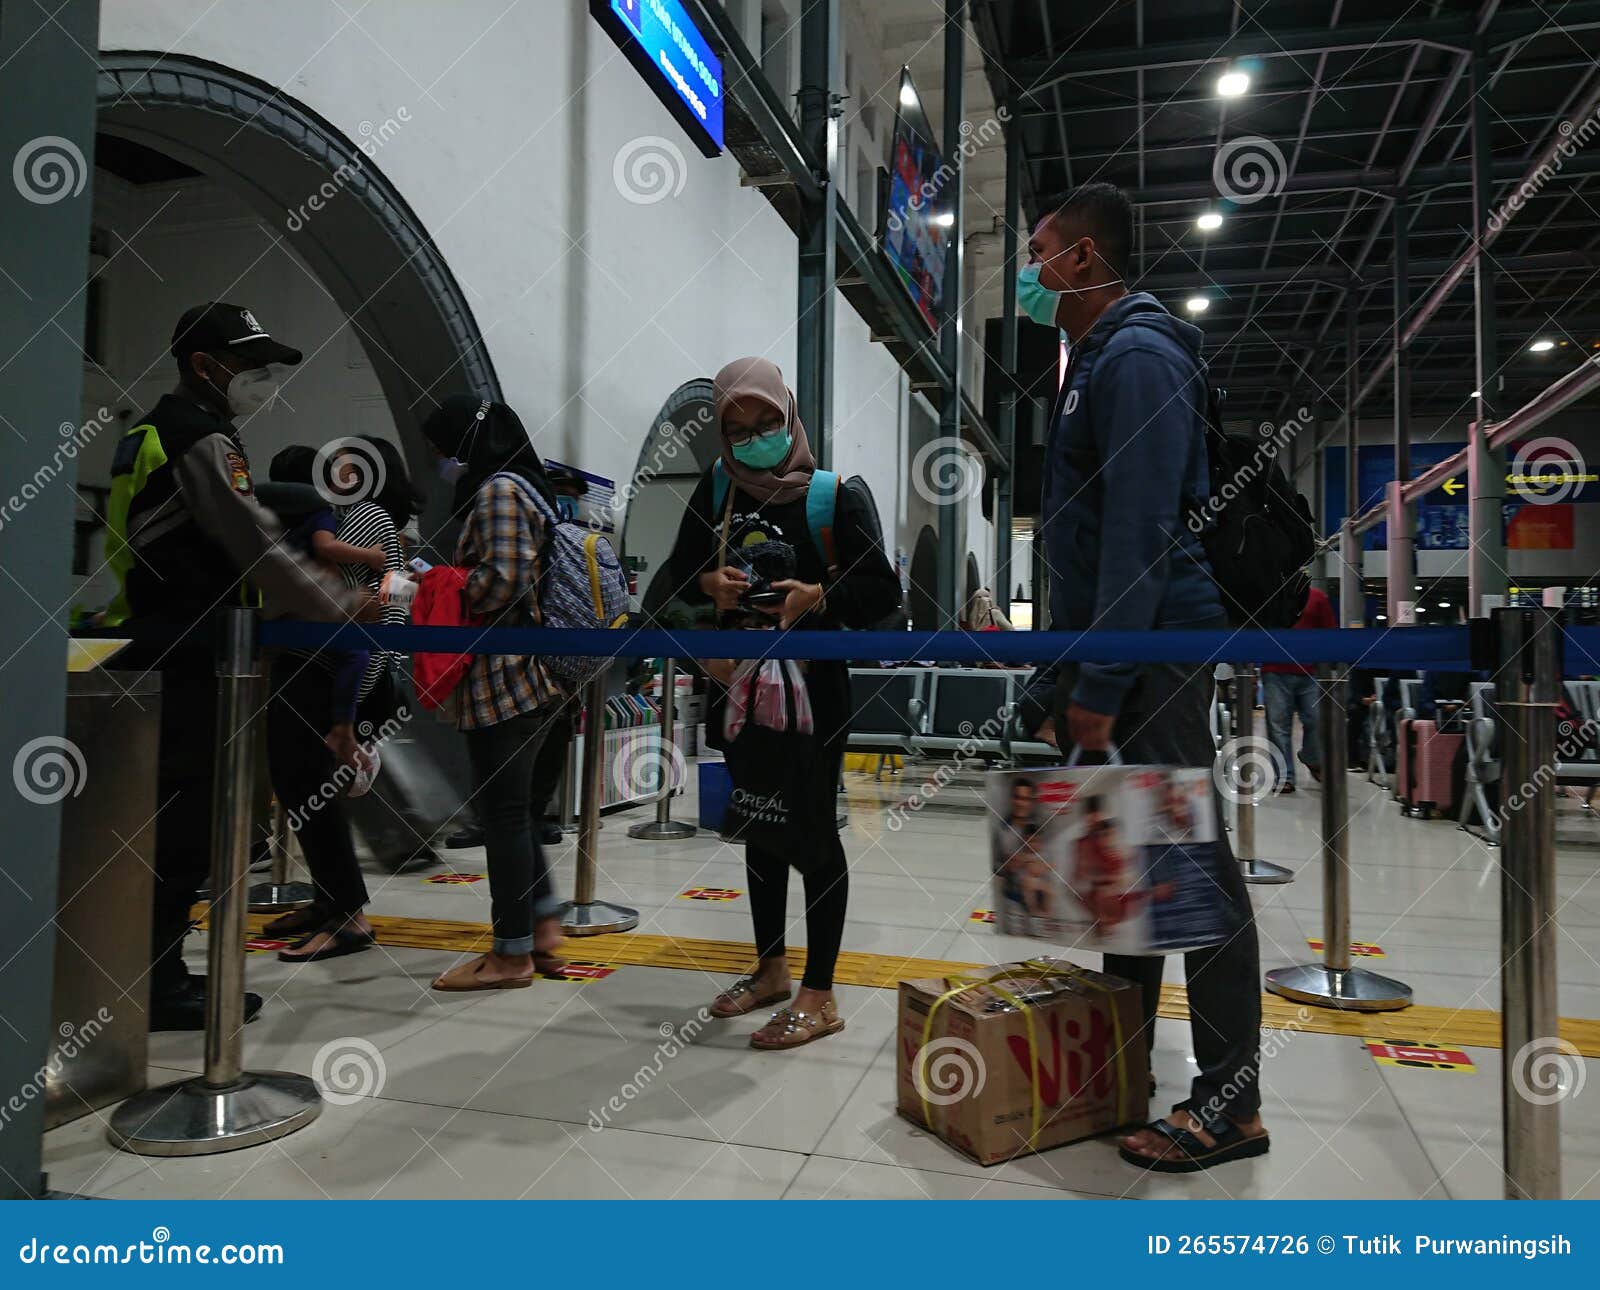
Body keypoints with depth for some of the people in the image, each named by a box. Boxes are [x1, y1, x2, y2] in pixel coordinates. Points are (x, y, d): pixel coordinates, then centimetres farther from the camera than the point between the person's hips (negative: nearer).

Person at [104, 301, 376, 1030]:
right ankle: (159, 989, 2)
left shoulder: (154, 434, 20)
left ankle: (154, 969, 24)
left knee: (169, 817, 15)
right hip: (189, 662, -10)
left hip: (160, 652, 10)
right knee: (186, 823, -5)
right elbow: (259, 548, -19)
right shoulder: (205, 441, -12)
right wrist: (347, 608, -14)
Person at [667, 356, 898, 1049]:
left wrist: (817, 596, -26)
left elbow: (884, 590, -9)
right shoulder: (716, 490, 5)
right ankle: (771, 970, 33)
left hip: (813, 686, -6)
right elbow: (680, 571, 12)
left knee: (813, 829, -2)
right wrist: (710, 583, -11)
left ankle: (819, 996, 9)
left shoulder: (835, 495, -9)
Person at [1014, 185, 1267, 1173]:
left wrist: (1100, 686, -22)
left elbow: (1141, 534, -21)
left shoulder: (1141, 359, -12)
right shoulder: (1096, 359, 19)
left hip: (1155, 646, -10)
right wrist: (1062, 678, 20)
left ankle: (1231, 1103, 8)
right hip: (1100, 642, 10)